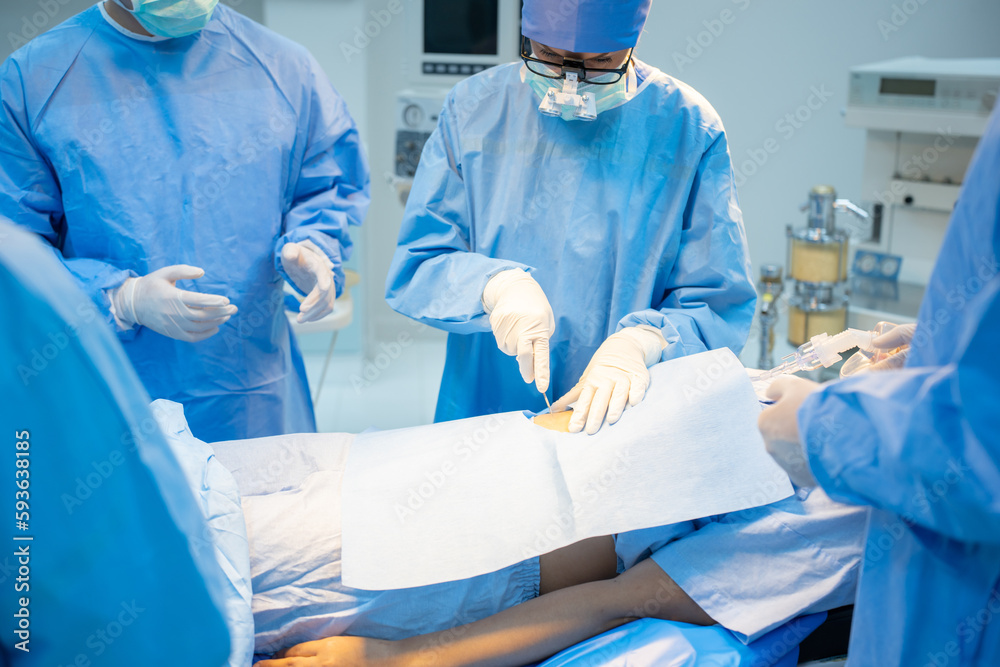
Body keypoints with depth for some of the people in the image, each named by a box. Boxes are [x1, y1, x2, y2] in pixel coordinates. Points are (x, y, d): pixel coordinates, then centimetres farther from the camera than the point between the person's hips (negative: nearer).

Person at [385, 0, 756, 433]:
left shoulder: (689, 129, -5)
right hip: (479, 411, 1)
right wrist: (493, 283, -20)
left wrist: (641, 341, -24)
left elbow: (720, 305, -4)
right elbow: (413, 268, 0)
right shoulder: (473, 109, 1)